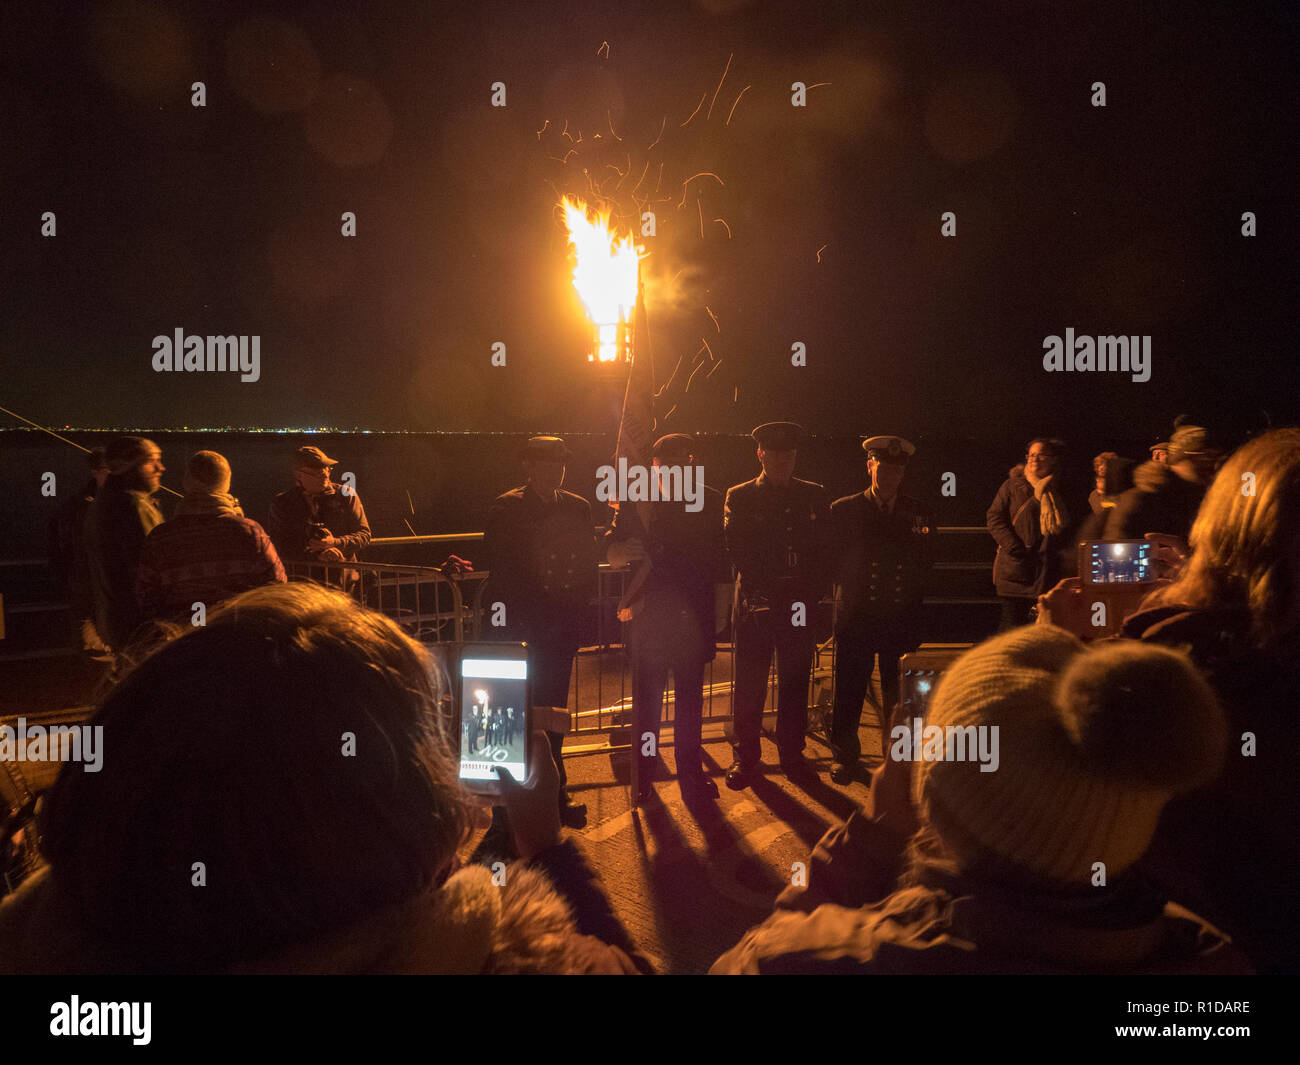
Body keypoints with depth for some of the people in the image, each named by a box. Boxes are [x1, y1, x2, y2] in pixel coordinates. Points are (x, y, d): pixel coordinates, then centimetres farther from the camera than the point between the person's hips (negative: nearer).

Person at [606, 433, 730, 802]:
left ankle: (691, 771, 24)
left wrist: (719, 611, 6)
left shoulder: (710, 502, 6)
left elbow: (721, 563, 8)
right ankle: (642, 774, 18)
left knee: (690, 700, 11)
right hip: (649, 616, -2)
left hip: (694, 616, 2)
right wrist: (625, 550, -26)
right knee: (646, 700, 5)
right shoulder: (638, 502, 0)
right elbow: (610, 550, -2)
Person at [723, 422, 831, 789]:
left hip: (799, 604, 2)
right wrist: (762, 591, -14)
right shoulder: (739, 497, 5)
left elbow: (825, 550, 9)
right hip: (755, 604, -2)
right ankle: (745, 757, 16)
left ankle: (792, 755, 22)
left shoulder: (814, 495, 12)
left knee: (795, 683, 9)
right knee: (749, 686, 3)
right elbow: (737, 549, -4)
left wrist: (811, 593, -3)